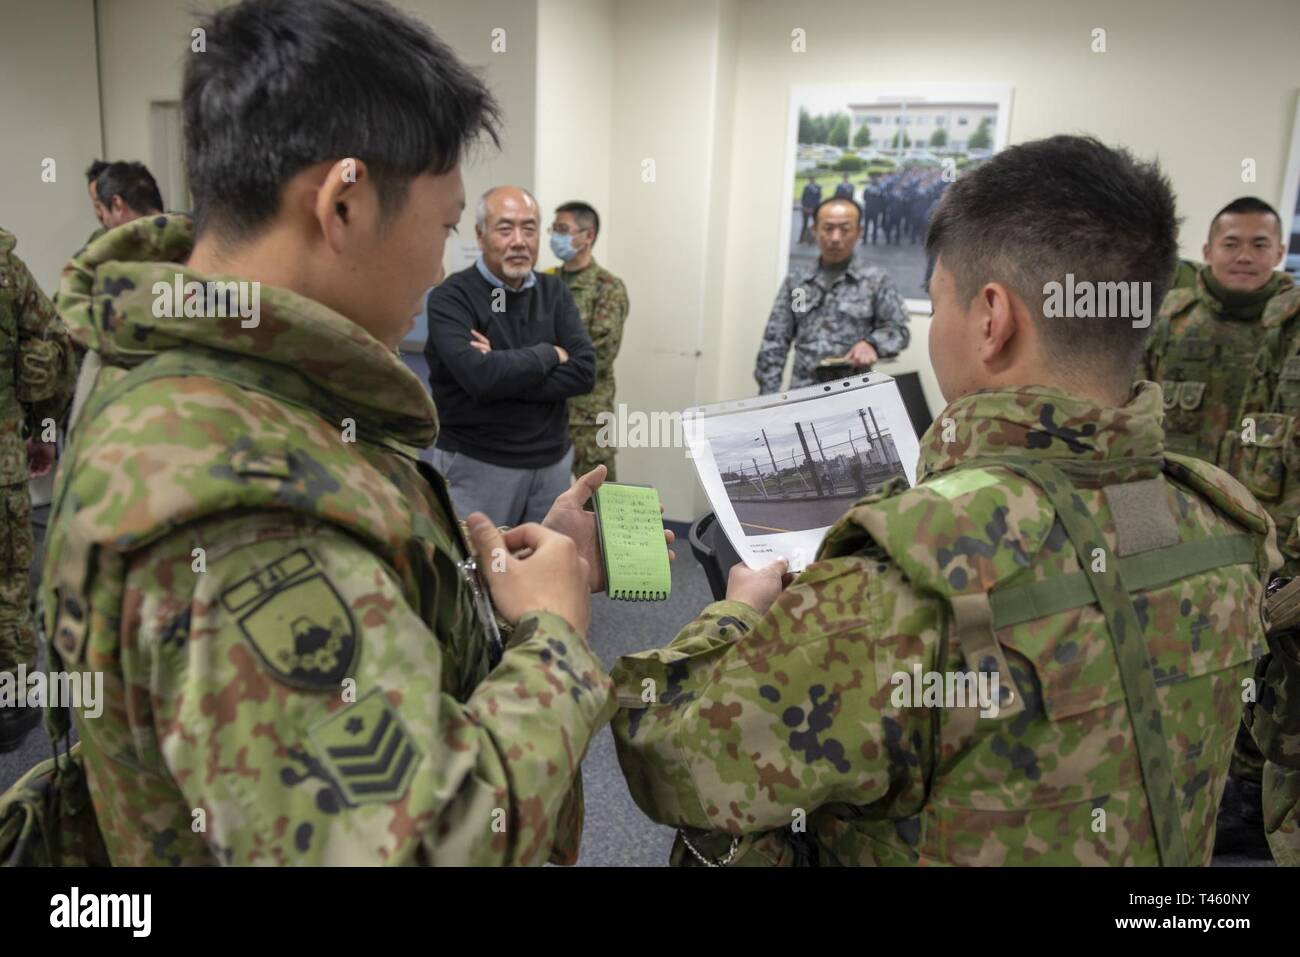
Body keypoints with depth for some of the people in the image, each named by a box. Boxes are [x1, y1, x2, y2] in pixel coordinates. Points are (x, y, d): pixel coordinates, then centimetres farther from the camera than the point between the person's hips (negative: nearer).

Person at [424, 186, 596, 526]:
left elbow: (584, 372, -6)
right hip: (477, 465, -4)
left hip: (553, 462, 5)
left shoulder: (555, 292, 6)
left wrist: (504, 375, -17)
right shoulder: (451, 298, -9)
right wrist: (549, 354, -11)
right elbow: (478, 376, -25)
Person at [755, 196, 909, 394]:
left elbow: (898, 330, 4)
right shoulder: (795, 281, 12)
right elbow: (775, 342, 9)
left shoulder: (877, 280, 5)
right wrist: (769, 394, 0)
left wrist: (871, 343, -17)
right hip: (802, 393, 2)